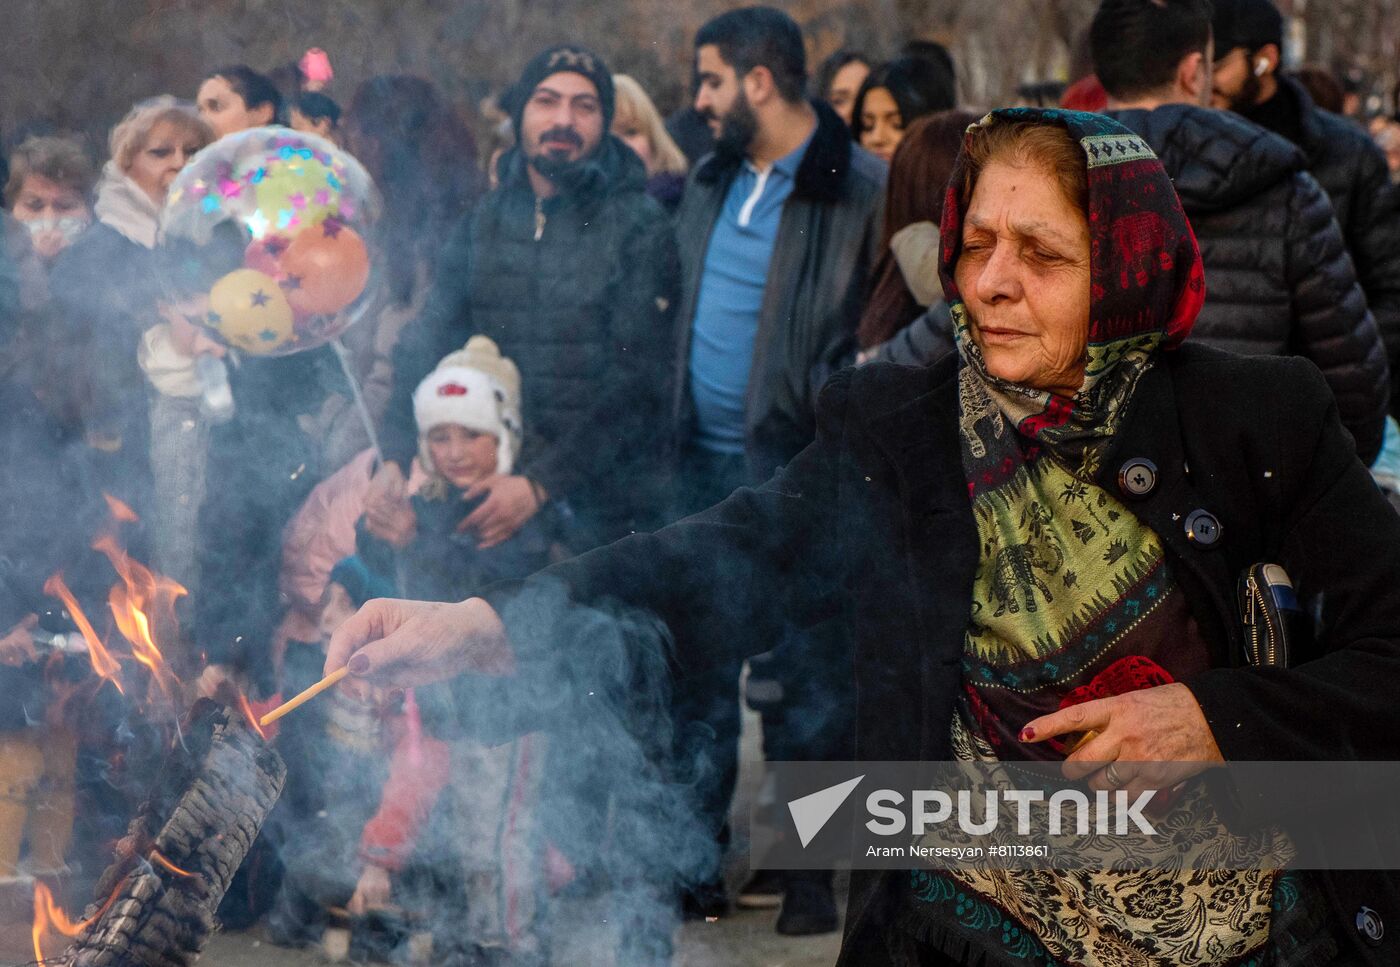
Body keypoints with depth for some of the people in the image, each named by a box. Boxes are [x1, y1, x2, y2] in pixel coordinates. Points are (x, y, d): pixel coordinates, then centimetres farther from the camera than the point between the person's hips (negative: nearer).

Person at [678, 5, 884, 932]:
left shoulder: (863, 192, -10)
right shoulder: (712, 183, 13)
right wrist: (667, 430, 15)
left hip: (796, 468, -7)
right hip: (704, 462, 7)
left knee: (802, 677, 1)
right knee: (694, 664, 9)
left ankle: (810, 872, 12)